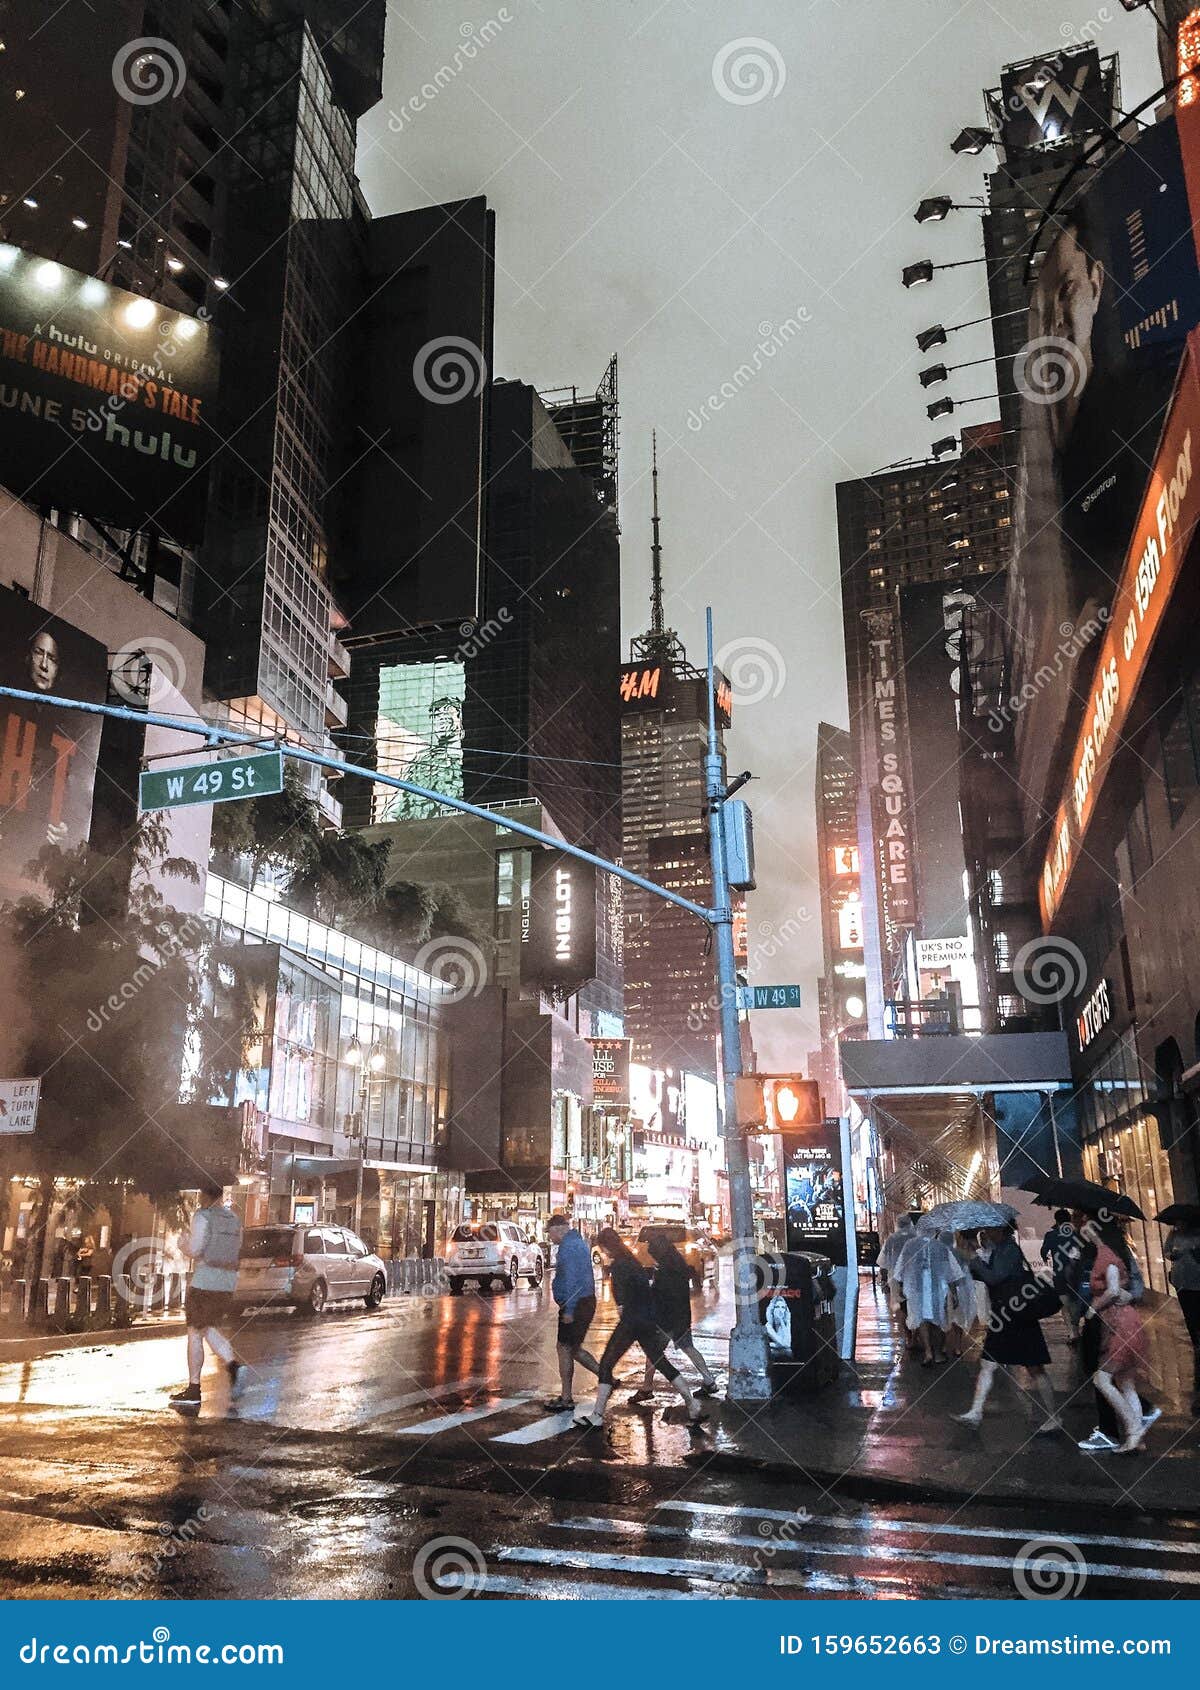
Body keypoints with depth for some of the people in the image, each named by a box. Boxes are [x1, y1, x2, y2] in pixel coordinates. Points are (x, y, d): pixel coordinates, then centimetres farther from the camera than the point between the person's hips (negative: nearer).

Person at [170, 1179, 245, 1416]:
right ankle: (233, 1364, -6)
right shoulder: (233, 1219, 13)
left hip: (205, 1280, -7)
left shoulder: (203, 1216, -8)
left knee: (195, 1333, 3)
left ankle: (193, 1390, 6)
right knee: (210, 1328, 17)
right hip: (228, 1282, 7)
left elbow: (194, 1249, -14)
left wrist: (185, 1241, 6)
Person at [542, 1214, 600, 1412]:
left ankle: (566, 1398, 5)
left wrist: (569, 1310, -22)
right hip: (586, 1302, 10)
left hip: (575, 1305, -10)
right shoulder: (578, 1242, 17)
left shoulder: (568, 1247, -16)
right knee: (573, 1349, 16)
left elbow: (571, 1280, -22)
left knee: (564, 1349, -1)